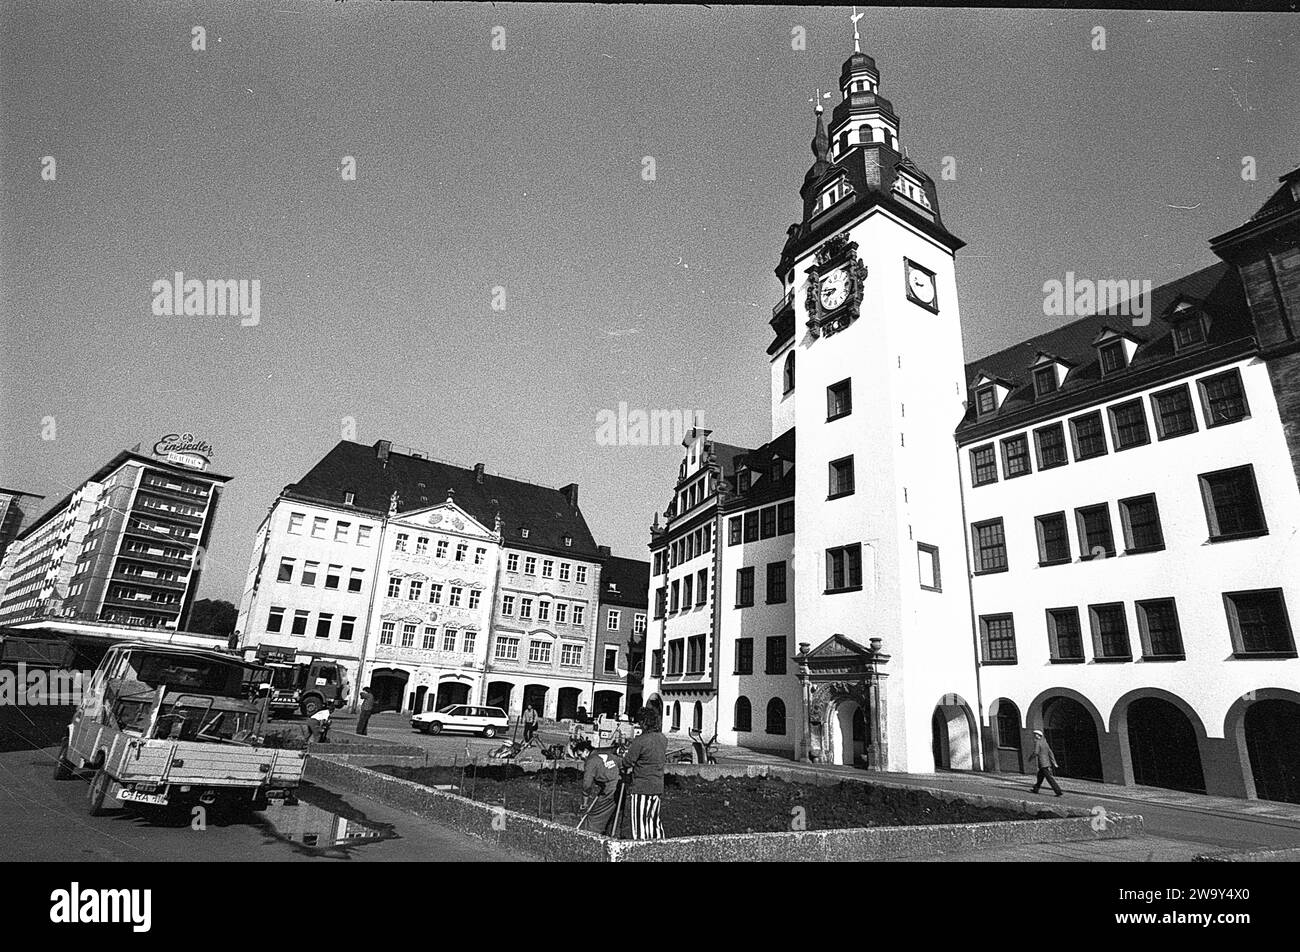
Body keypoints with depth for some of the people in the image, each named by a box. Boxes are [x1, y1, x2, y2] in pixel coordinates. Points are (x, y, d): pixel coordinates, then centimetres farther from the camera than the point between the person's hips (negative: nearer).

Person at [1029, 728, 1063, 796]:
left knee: (1049, 778, -7)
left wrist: (1030, 757, -1)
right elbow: (1050, 753, 12)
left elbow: (1036, 753, -18)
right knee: (1040, 775, 19)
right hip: (1048, 762, 9)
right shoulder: (1045, 742, 14)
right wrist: (1054, 763, 12)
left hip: (1043, 764, -9)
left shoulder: (1037, 742, -11)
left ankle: (1058, 791, -11)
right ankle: (1035, 789, 29)